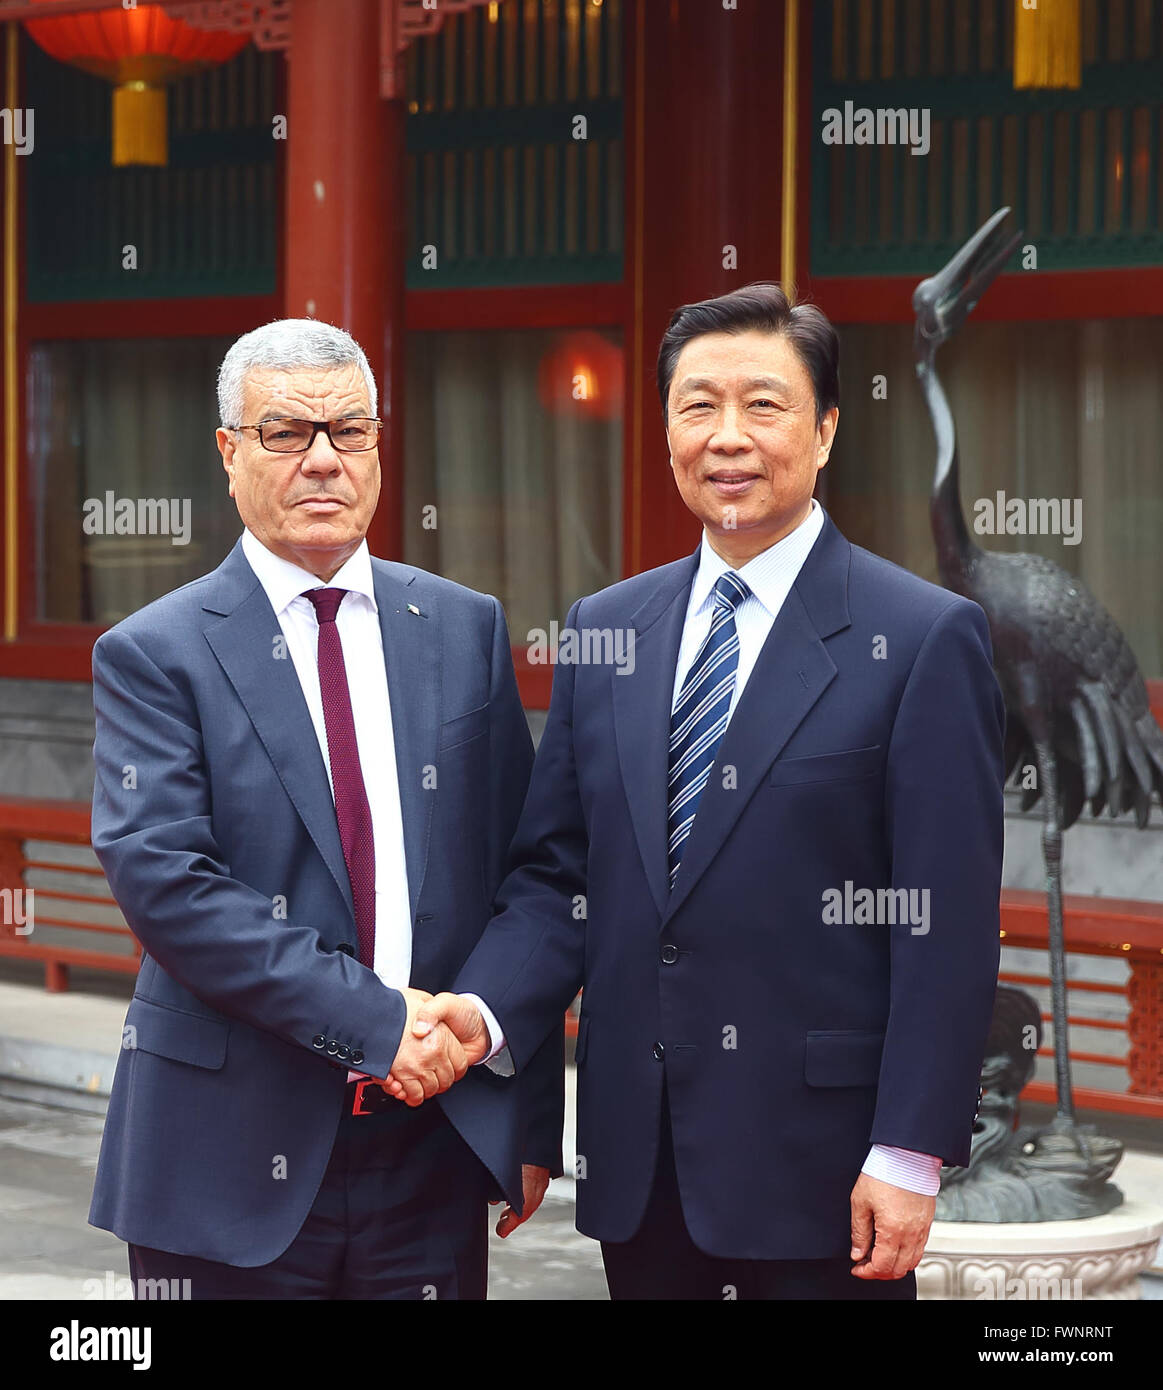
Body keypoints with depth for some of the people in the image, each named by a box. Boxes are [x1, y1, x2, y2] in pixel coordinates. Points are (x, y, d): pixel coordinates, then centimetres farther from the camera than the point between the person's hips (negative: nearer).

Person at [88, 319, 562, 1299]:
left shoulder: (466, 630, 9)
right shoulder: (153, 656, -2)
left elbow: (522, 877, 8)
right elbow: (163, 880, -14)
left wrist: (531, 1117, 5)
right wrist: (372, 1017, -18)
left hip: (433, 1155, 3)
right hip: (232, 1163, -3)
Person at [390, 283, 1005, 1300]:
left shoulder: (925, 637, -6)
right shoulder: (603, 630, 10)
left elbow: (949, 922, -9)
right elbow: (557, 873, 10)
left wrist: (911, 1154, -13)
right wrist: (484, 1011, -8)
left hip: (816, 1162, -4)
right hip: (639, 1163, 5)